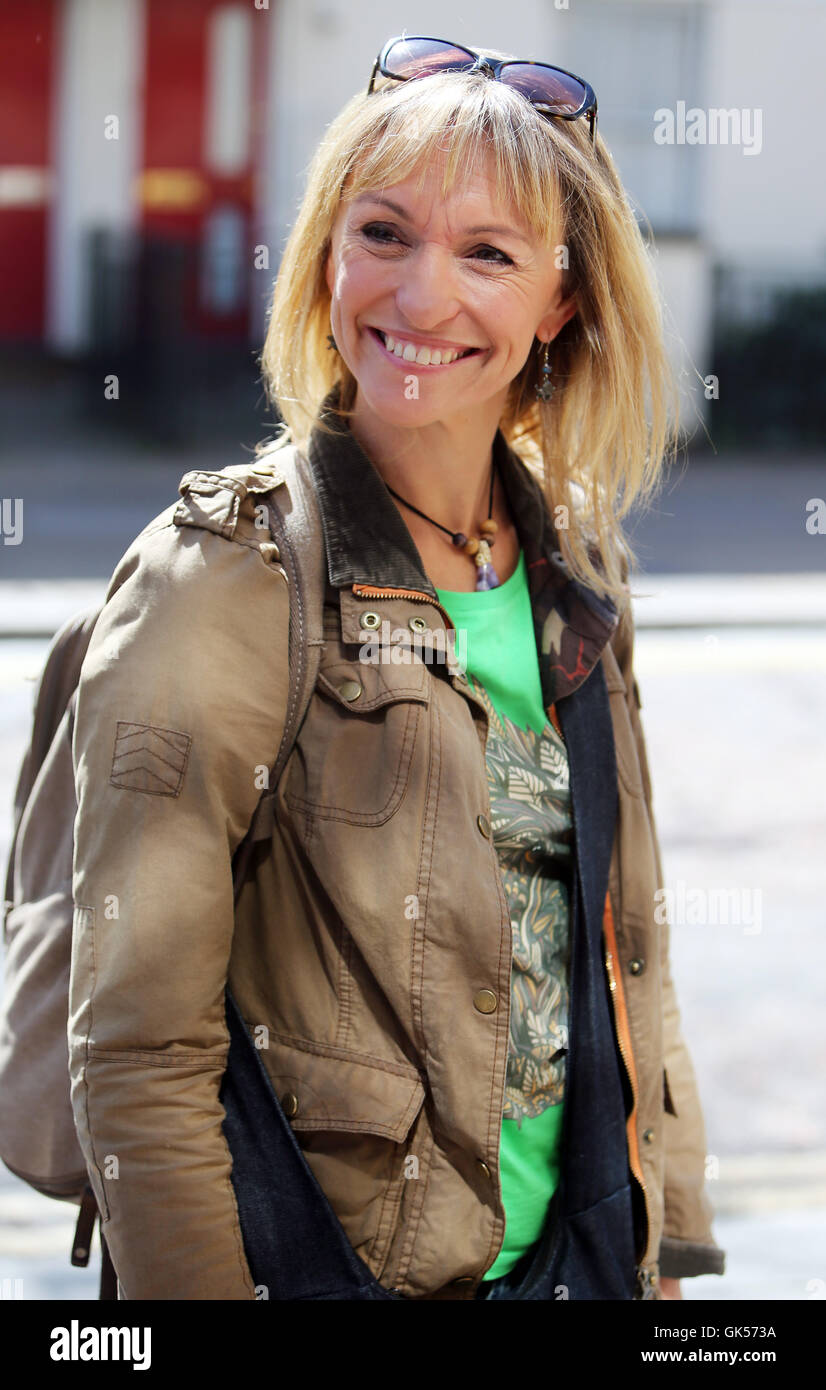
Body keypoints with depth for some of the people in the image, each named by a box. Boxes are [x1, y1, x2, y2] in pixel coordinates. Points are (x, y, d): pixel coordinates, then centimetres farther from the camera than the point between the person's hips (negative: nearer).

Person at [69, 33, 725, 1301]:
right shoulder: (220, 587, -15)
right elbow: (138, 1051, -16)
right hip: (320, 1265, -5)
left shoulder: (575, 571, 4)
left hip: (573, 1253, 5)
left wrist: (663, 1251, 10)